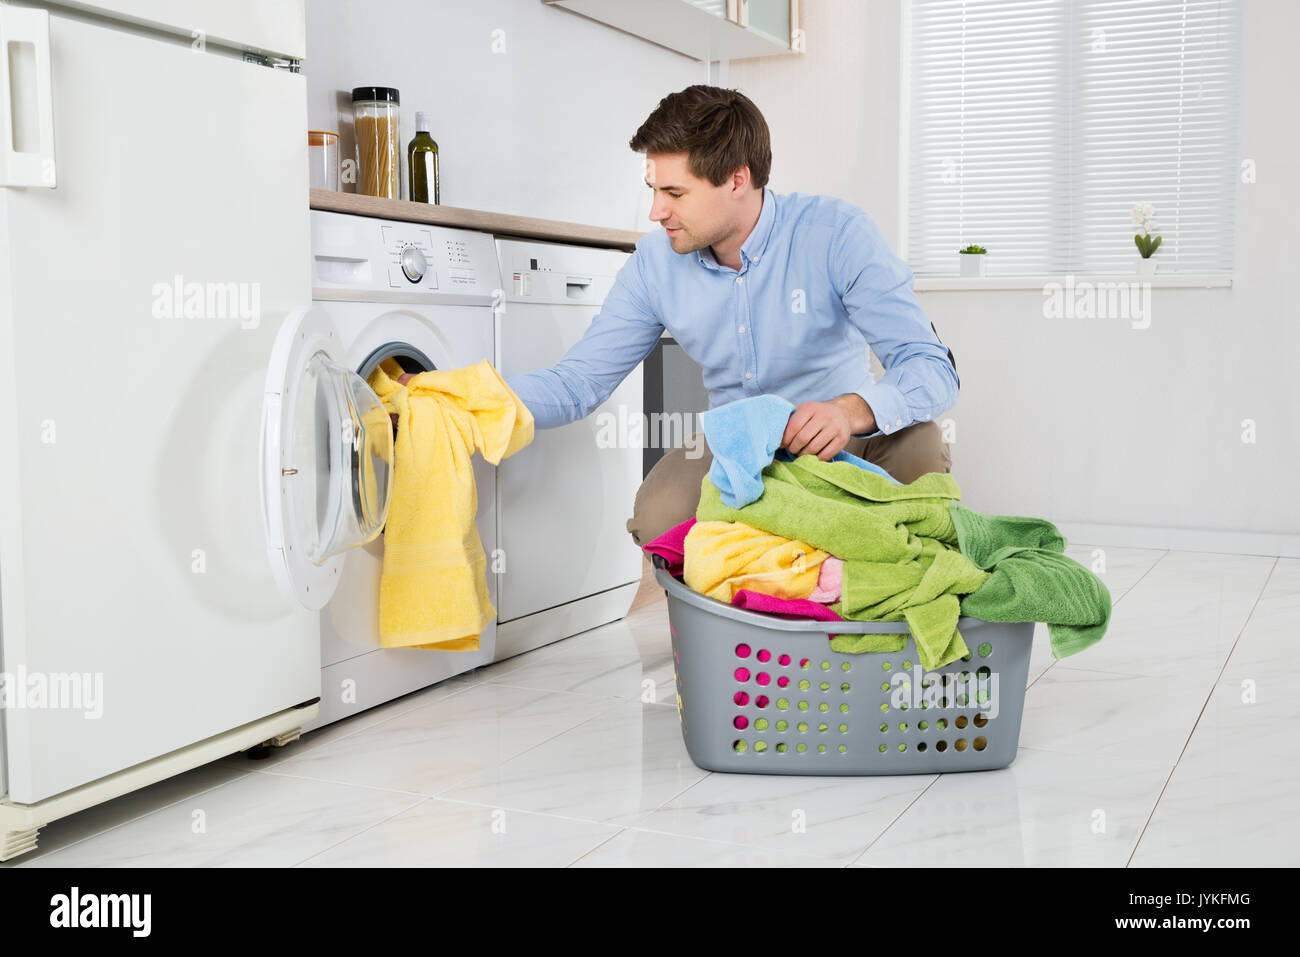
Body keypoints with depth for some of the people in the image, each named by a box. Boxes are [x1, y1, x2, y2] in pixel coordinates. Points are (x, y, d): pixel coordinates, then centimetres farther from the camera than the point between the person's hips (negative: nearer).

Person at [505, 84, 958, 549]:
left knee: (918, 442, -33)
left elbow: (932, 367, -23)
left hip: (836, 440, -2)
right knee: (658, 517, -28)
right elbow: (577, 381, -2)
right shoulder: (654, 263, -5)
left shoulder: (837, 234, -17)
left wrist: (851, 410, -45)